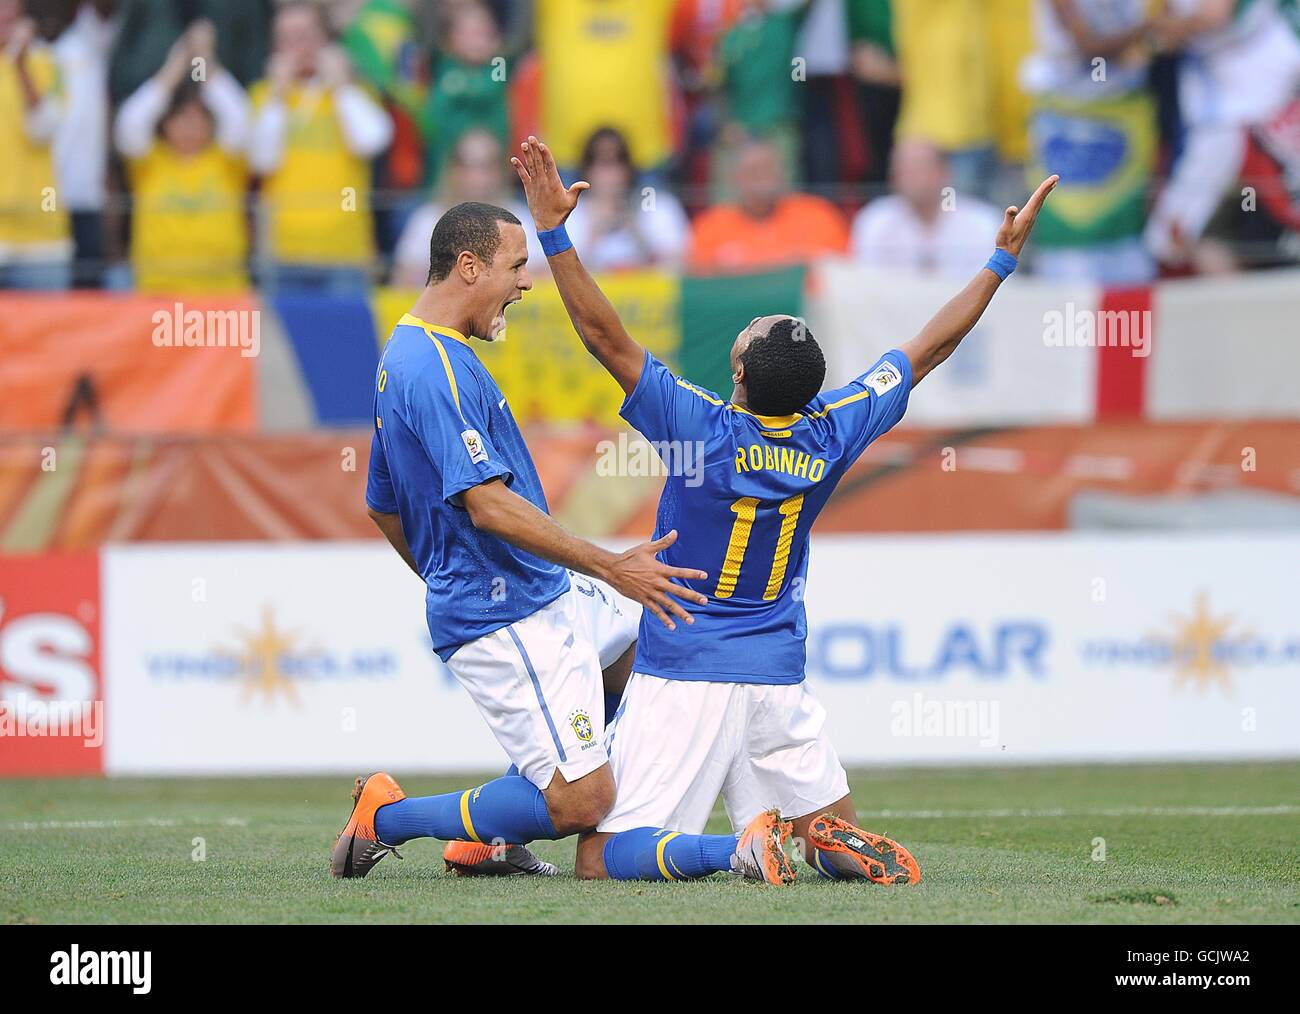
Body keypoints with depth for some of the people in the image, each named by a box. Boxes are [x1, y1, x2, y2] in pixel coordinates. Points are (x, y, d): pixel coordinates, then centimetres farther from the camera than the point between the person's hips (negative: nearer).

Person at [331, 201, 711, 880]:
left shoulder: (404, 360, 15)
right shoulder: (436, 368, -19)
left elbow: (382, 507, 24)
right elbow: (487, 506, -27)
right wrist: (611, 568, -25)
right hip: (508, 622, -11)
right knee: (581, 803, -15)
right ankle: (386, 816, 0)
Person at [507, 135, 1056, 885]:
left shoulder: (701, 428, -17)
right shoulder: (832, 435, -4)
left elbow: (605, 336, -19)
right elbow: (931, 348, 7)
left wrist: (554, 232, -19)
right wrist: (1003, 259, 15)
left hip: (684, 679, -5)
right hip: (780, 677, 5)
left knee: (603, 860, -5)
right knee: (838, 836, 19)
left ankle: (737, 848, -28)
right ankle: (839, 848, -16)